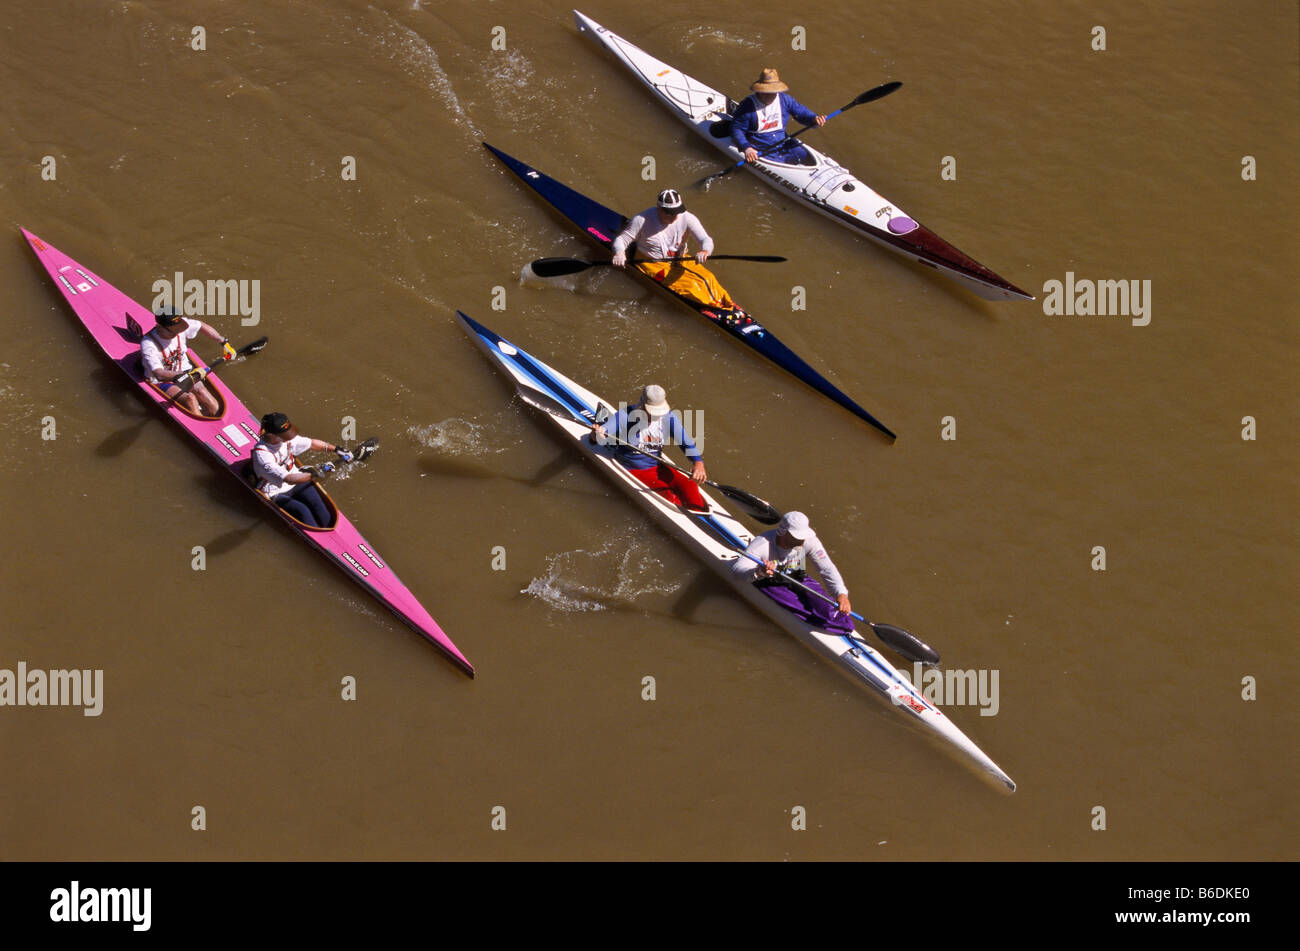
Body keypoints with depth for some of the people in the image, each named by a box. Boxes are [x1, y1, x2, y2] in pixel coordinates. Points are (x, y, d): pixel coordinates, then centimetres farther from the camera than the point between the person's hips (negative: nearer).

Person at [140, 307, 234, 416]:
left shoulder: (180, 325, -10)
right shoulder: (148, 344, -26)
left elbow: (203, 326, 12)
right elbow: (159, 374, -38)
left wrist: (223, 342, 11)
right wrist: (186, 374, -51)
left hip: (184, 373, 5)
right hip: (163, 382, -5)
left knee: (214, 409, -15)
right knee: (190, 399, -34)